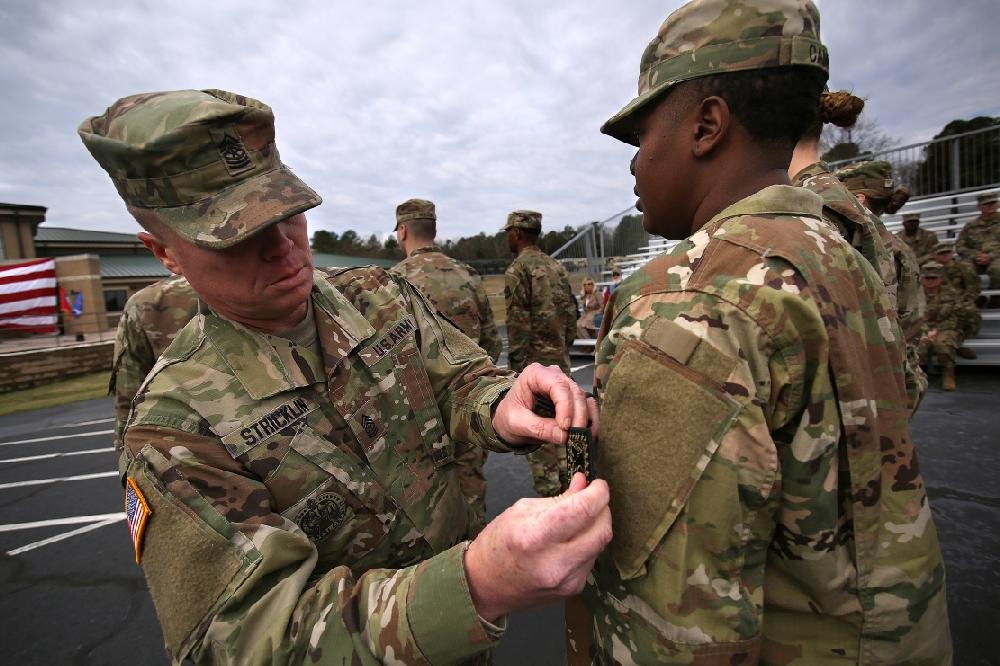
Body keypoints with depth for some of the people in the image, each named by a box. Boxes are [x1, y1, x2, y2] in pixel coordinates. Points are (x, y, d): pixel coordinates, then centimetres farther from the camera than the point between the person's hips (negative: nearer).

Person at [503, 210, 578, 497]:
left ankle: (550, 495, 9)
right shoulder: (557, 266, 11)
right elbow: (570, 314, 12)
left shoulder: (518, 269, -11)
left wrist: (516, 366, -11)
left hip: (533, 362, -8)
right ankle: (566, 489, 29)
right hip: (560, 360, 8)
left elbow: (518, 324, -16)